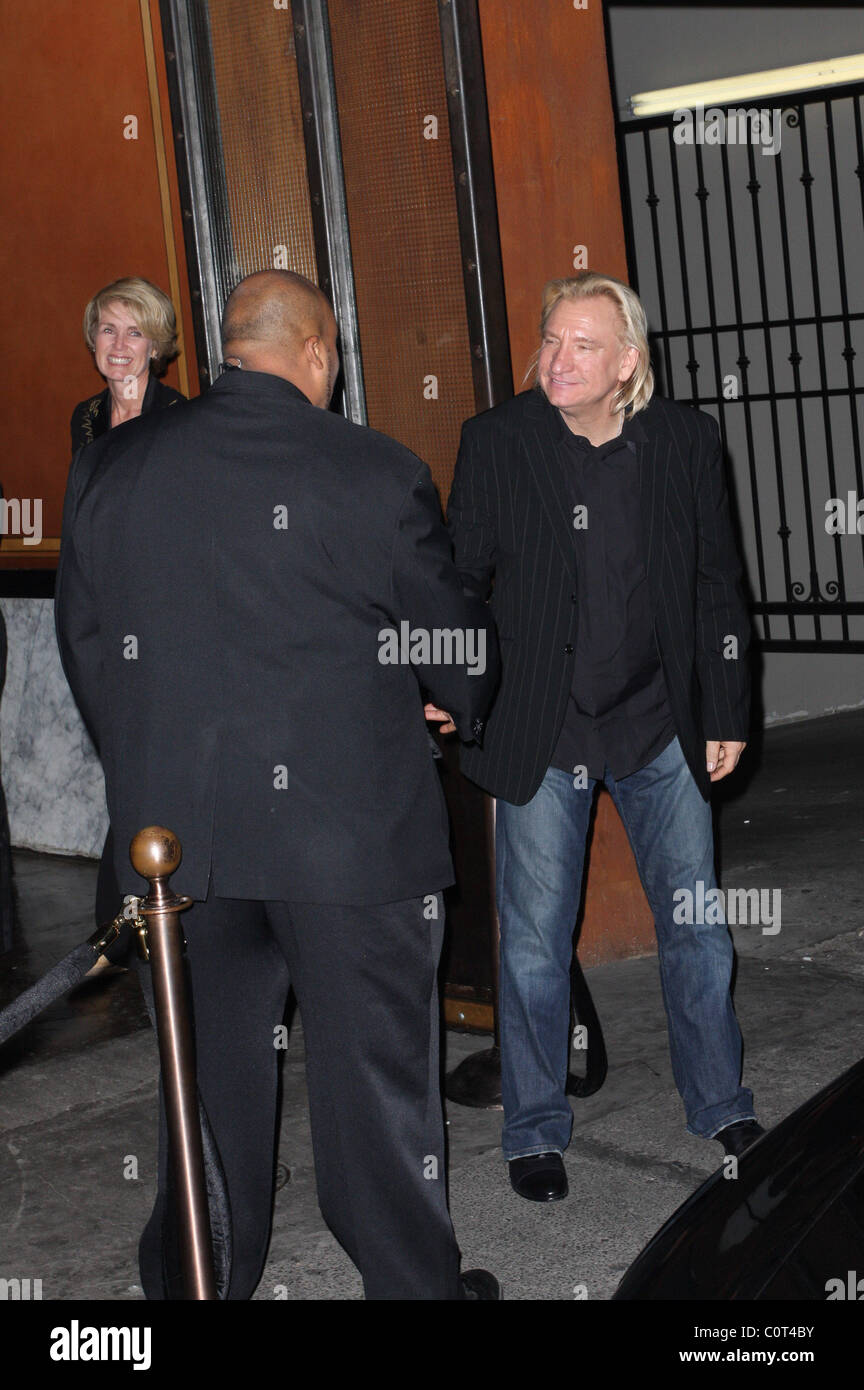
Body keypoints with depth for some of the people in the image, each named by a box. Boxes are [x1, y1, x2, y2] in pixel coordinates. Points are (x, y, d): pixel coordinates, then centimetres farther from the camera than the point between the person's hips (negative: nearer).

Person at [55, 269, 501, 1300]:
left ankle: (193, 1280, 30)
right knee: (374, 1068, 8)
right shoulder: (377, 475, -10)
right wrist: (470, 709, 22)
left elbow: (82, 635, 9)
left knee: (209, 1069, 17)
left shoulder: (124, 466, 2)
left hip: (177, 826, 4)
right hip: (349, 825, -4)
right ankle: (412, 1280, 21)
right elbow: (454, 646, -1)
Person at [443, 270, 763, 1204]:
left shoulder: (686, 441, -1)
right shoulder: (496, 441, -6)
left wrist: (726, 712, 5)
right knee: (535, 939, 6)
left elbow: (716, 584, 5)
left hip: (660, 726, 2)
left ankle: (719, 1107, 31)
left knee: (697, 922, 11)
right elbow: (461, 574, 0)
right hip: (539, 733, -1)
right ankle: (535, 1130, 23)